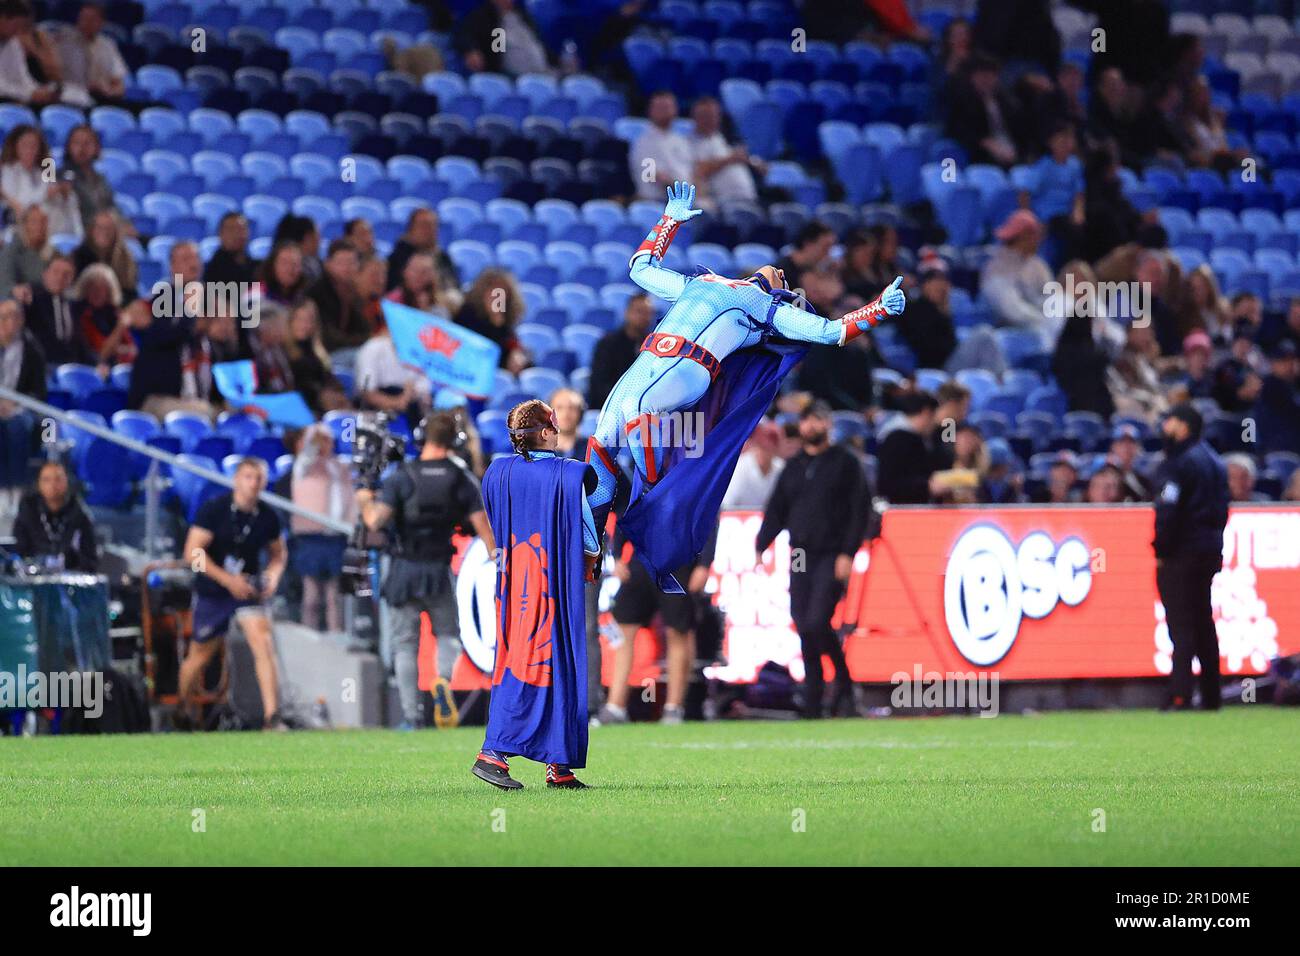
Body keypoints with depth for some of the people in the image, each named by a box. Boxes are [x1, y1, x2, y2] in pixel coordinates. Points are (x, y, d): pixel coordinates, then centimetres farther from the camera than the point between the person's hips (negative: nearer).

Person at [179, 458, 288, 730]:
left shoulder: (268, 517, -3)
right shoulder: (213, 509, -12)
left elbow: (278, 553, 14)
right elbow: (193, 552, -17)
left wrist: (273, 575, -8)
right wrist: (228, 580, -23)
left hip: (249, 589, 2)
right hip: (212, 591, -2)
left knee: (264, 645, -18)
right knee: (200, 655, 10)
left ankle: (272, 717, -22)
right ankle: (184, 706, 38)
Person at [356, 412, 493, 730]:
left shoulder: (401, 476, -5)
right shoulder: (462, 479, -1)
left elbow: (375, 521, -13)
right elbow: (483, 527, -4)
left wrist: (364, 501, 9)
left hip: (404, 572, -1)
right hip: (440, 570, 1)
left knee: (405, 644, 6)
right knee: (448, 635, 17)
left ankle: (411, 715, -2)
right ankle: (443, 681, -14)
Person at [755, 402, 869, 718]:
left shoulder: (845, 463, 1)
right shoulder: (793, 467, 17)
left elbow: (859, 510, -5)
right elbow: (776, 511, 17)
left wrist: (848, 553, -13)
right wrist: (760, 547, 4)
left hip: (832, 557, -5)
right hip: (800, 557, 5)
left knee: (817, 623, -19)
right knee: (804, 630, 1)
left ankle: (844, 682, 0)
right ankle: (812, 702, 6)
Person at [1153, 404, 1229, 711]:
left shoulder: (1178, 463, -13)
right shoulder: (1213, 460, 15)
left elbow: (1168, 512, -19)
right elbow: (1221, 508, 18)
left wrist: (1161, 551, -12)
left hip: (1181, 553, -9)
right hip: (1210, 551, 9)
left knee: (1181, 624, -10)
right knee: (1203, 622, 14)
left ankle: (1180, 694, -15)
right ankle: (1211, 695, 16)